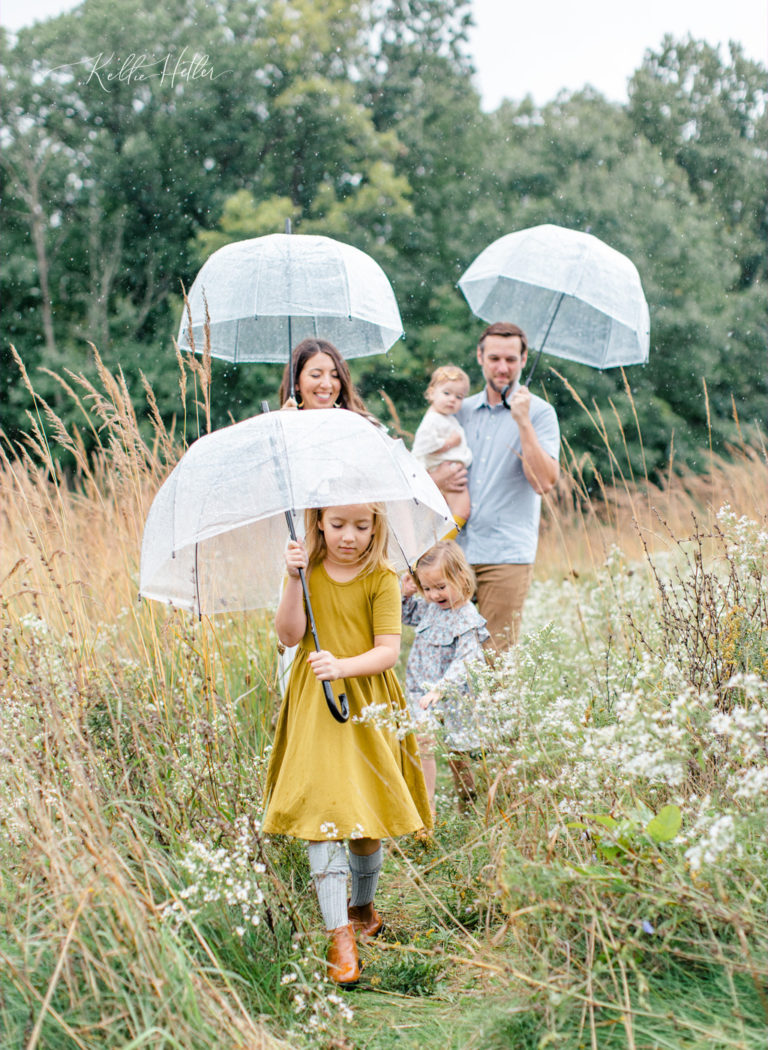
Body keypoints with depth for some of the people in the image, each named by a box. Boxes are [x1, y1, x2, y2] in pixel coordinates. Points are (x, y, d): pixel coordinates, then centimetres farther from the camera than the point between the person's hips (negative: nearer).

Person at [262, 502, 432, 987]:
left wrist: (343, 666, -27)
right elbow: (290, 635, -8)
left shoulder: (382, 579, -3)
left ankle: (363, 906, 34)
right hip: (315, 709, 1)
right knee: (322, 811, -10)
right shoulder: (309, 574, 3)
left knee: (367, 817, 8)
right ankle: (340, 933, -9)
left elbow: (389, 651, -10)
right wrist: (294, 581, -20)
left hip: (368, 708, 0)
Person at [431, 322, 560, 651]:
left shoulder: (539, 412, 0)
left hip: (506, 554, -4)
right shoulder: (461, 411, 14)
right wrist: (436, 479, 0)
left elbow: (544, 482, -13)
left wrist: (523, 422, -18)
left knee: (495, 654, -5)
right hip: (455, 549, 4)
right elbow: (427, 469, 24)